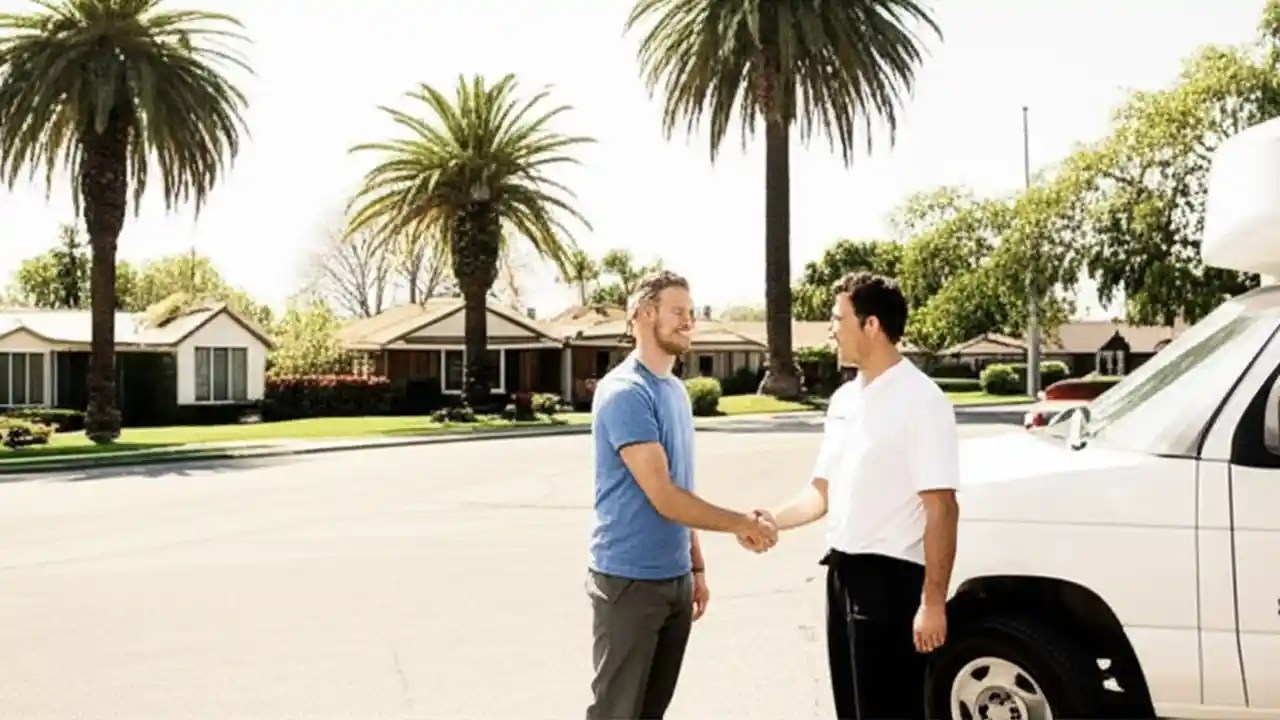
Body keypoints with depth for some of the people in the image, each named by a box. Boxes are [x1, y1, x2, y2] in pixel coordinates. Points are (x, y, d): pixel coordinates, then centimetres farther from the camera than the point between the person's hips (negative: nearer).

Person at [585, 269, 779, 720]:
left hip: (675, 579, 8)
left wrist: (696, 565, 17)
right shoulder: (624, 392, -17)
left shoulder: (677, 391, 12)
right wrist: (741, 524, -13)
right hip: (629, 580, -8)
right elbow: (663, 497, -20)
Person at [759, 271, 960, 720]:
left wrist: (933, 601, -22)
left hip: (890, 577, -8)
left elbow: (941, 509, -18)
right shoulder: (844, 399, 11)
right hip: (843, 573, 8)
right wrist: (772, 521, -2)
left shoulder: (921, 400, -14)